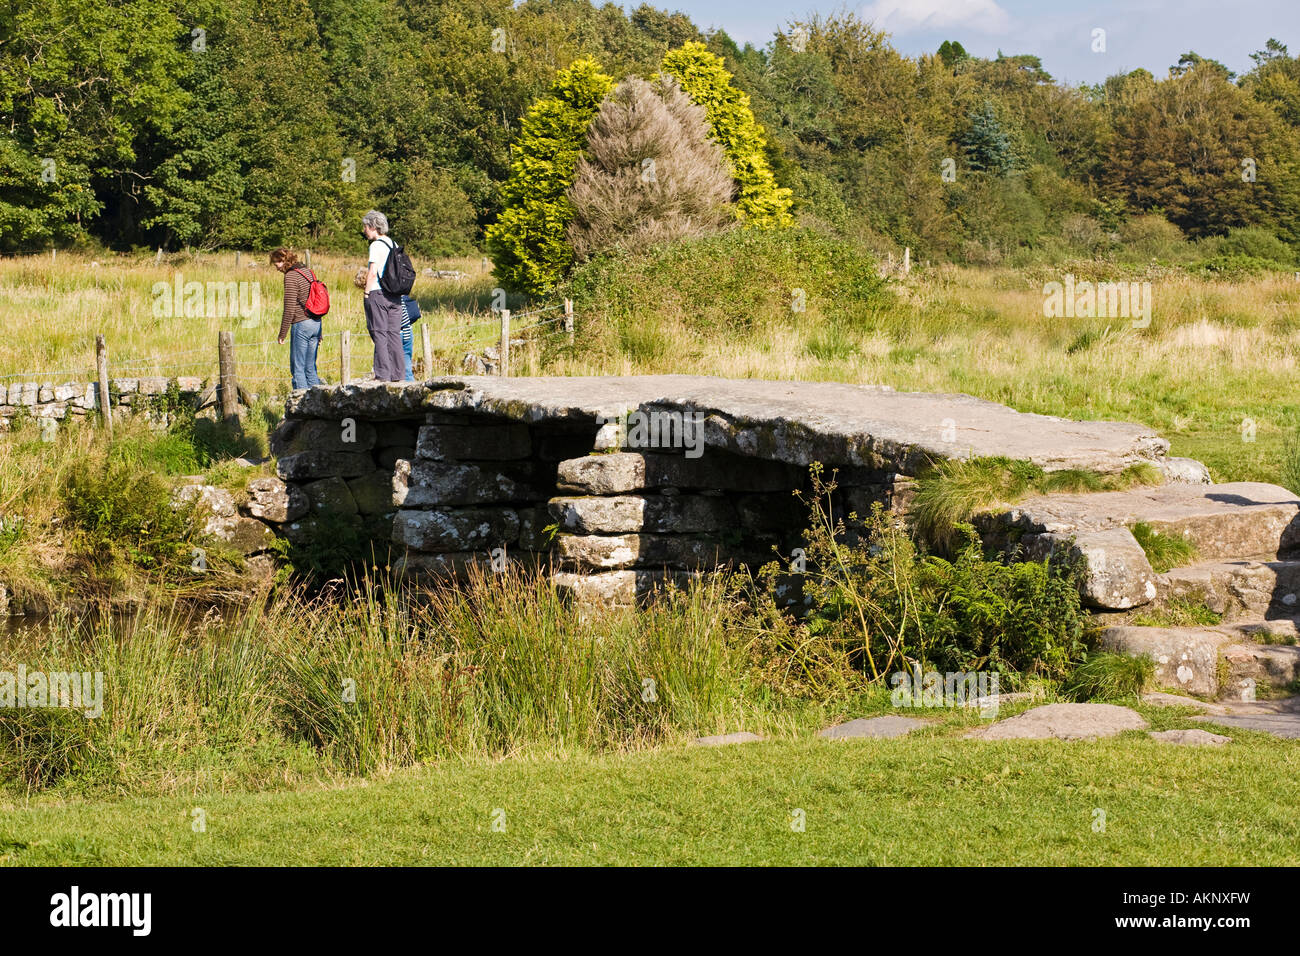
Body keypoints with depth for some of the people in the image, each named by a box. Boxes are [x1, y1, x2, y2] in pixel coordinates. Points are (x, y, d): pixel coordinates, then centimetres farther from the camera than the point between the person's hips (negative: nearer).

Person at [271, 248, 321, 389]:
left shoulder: (290, 276, -11)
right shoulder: (308, 272, 14)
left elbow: (290, 309, -14)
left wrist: (282, 334, -7)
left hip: (301, 324, -8)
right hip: (316, 323, 8)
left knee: (297, 368, -2)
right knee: (310, 368, 12)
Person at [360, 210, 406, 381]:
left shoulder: (376, 245, -9)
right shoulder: (393, 244, 13)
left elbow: (373, 272, -16)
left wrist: (367, 293, -8)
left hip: (378, 293, -7)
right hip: (395, 295, 7)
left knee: (380, 335, -4)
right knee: (394, 334, 8)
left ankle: (383, 374, -7)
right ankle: (398, 373, 7)